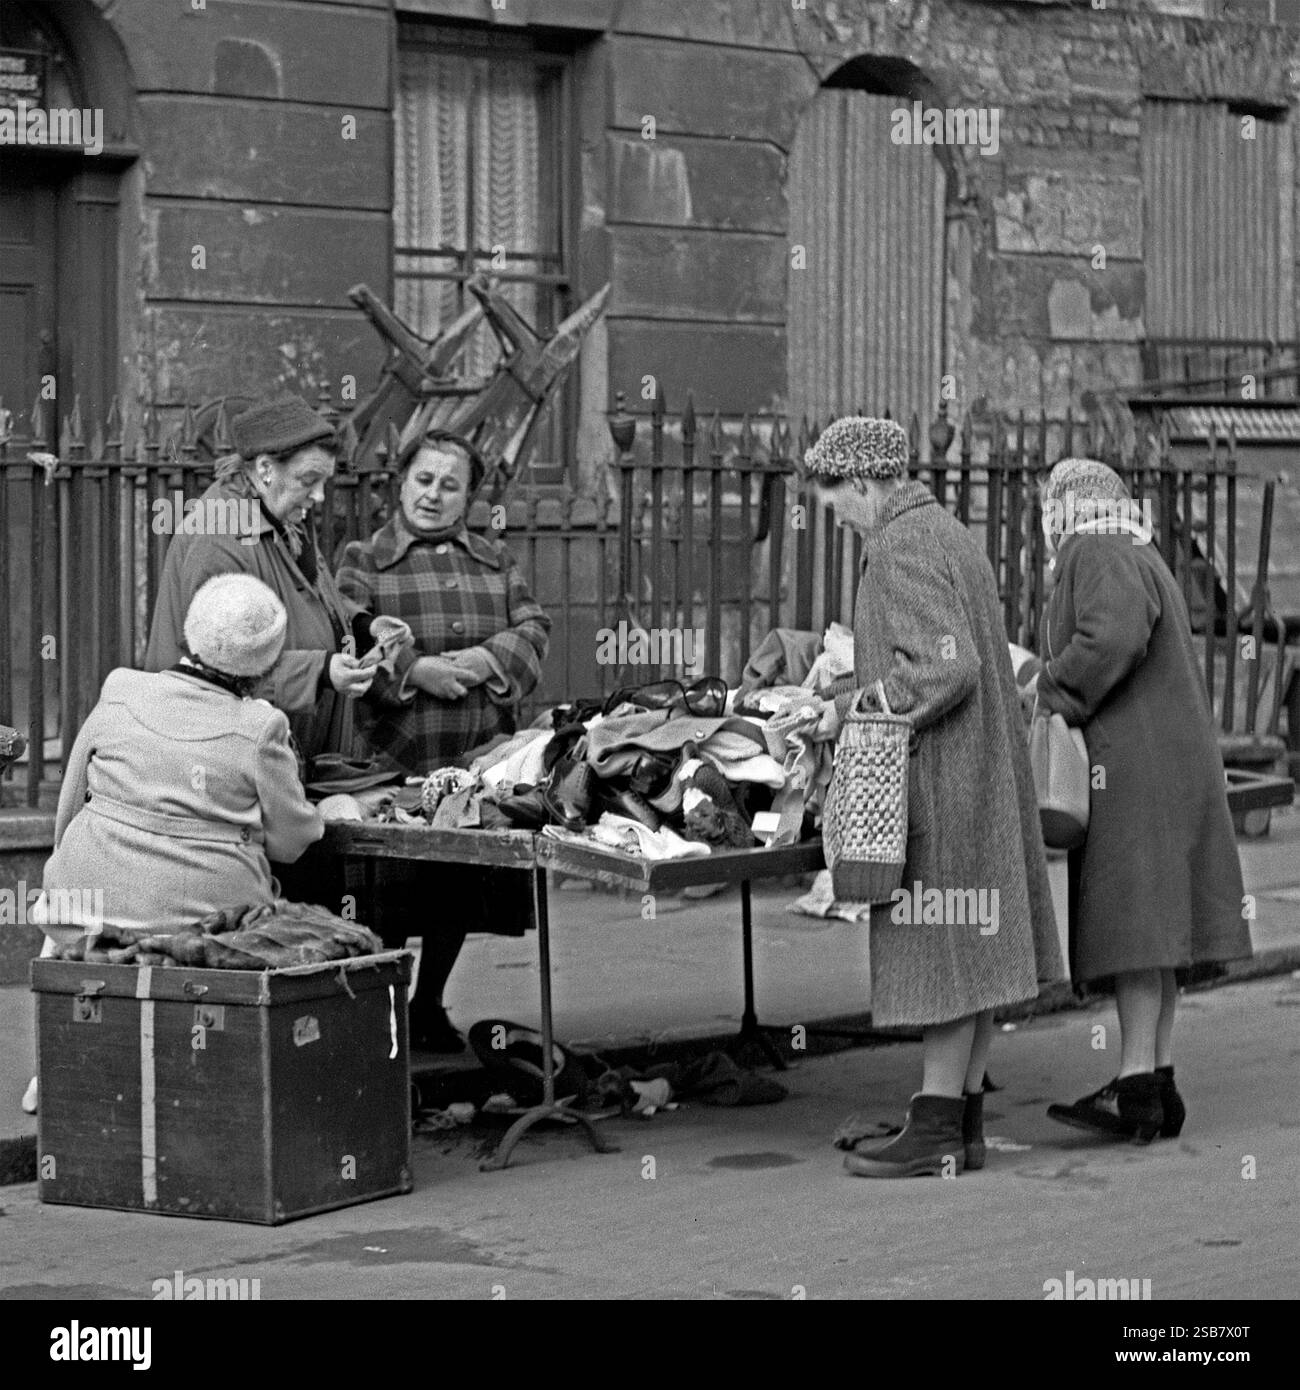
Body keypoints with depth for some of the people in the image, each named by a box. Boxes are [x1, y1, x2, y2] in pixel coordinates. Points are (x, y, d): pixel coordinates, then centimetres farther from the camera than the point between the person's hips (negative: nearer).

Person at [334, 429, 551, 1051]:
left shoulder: (494, 562, 18)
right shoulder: (363, 560, 4)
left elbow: (533, 627, 8)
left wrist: (490, 658, -11)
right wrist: (414, 669, -18)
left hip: (482, 757, 4)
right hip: (398, 757, -4)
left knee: (463, 888, 10)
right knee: (394, 892, -7)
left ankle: (429, 1005, 26)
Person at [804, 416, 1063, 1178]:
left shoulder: (901, 548, -15)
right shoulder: (951, 534, 16)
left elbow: (943, 667, -24)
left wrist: (852, 708, -14)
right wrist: (856, 689, 19)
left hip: (939, 781, -10)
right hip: (981, 772, 10)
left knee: (942, 953, -6)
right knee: (972, 949, 11)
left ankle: (938, 1128, -3)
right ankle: (966, 1117, 15)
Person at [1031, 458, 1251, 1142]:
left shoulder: (1098, 555, -7)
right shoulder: (1144, 560, 23)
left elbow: (1113, 637, -24)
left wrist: (1053, 693, -13)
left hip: (1131, 768, -10)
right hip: (1173, 755, 10)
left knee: (1132, 922, -12)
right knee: (1150, 926, 8)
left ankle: (1137, 1085, -15)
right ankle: (1159, 1083, 7)